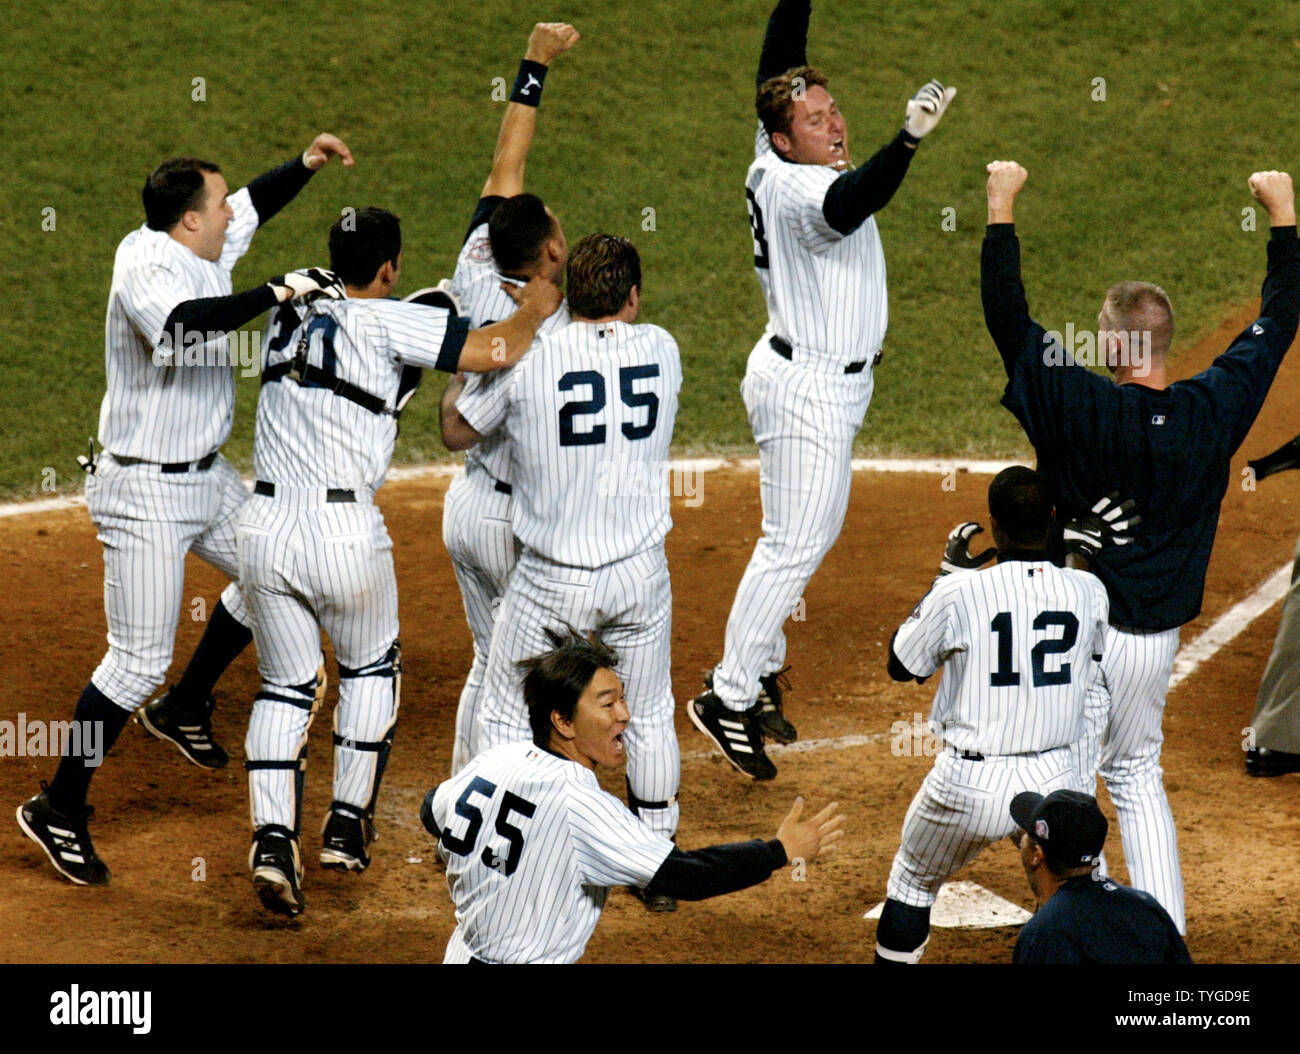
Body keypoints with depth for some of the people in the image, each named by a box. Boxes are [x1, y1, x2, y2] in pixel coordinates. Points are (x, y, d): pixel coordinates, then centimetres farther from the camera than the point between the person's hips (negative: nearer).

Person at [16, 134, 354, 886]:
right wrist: (277, 293, -36)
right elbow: (183, 324, -43)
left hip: (208, 478, 9)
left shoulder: (207, 253, 3)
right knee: (139, 660, -8)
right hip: (145, 492, -9)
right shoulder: (146, 263, -22)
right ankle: (59, 811, 3)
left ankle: (186, 708, 39)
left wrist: (306, 165, 8)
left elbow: (256, 204, 24)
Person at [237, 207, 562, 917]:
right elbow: (494, 352, -16)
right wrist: (534, 310, 5)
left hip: (264, 526, 4)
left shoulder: (289, 314, 10)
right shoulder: (387, 322, -8)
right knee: (371, 670, 22)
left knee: (284, 686, 16)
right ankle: (347, 827, 24)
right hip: (345, 531, -4)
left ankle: (273, 840, 0)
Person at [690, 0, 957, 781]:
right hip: (809, 388, -10)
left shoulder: (773, 165, -1)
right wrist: (909, 140, -63)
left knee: (812, 535, 20)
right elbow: (855, 201, -49)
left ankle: (761, 670, 32)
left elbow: (780, 64, 11)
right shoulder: (801, 191, -26)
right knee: (794, 545, -4)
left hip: (825, 381, 10)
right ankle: (730, 699, 1)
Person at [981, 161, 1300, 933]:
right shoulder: (1215, 410, -7)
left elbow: (1007, 314, -13)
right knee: (1137, 775, 21)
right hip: (1159, 637, 5)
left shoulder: (1080, 407, -18)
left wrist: (1003, 205, -5)